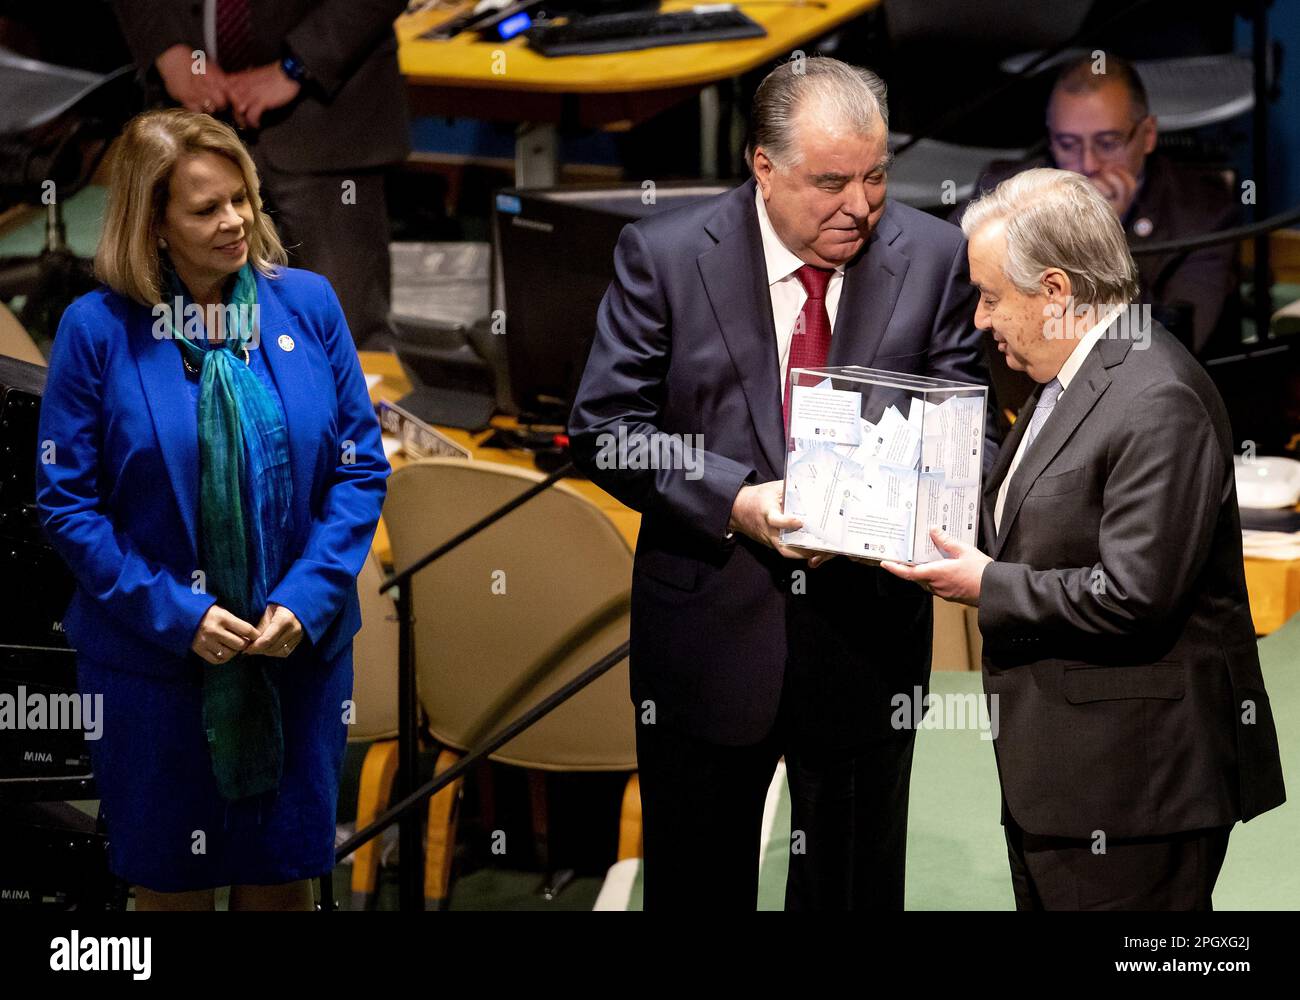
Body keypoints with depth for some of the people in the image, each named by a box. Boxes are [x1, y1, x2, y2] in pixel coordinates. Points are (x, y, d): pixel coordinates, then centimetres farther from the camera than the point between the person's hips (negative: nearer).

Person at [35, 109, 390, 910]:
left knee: (285, 878, 11)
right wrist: (174, 615, -15)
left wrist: (306, 602, -11)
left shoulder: (307, 303, -1)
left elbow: (362, 467, 1)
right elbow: (67, 500, -7)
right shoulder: (98, 328, -8)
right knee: (172, 883, 9)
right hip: (153, 660, -2)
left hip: (301, 654, 2)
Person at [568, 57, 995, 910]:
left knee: (856, 888, 12)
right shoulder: (664, 255, -7)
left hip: (867, 631, 1)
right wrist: (732, 501, -21)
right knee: (697, 887, 12)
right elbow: (603, 426, -7)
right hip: (711, 633, -1)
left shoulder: (932, 256, -2)